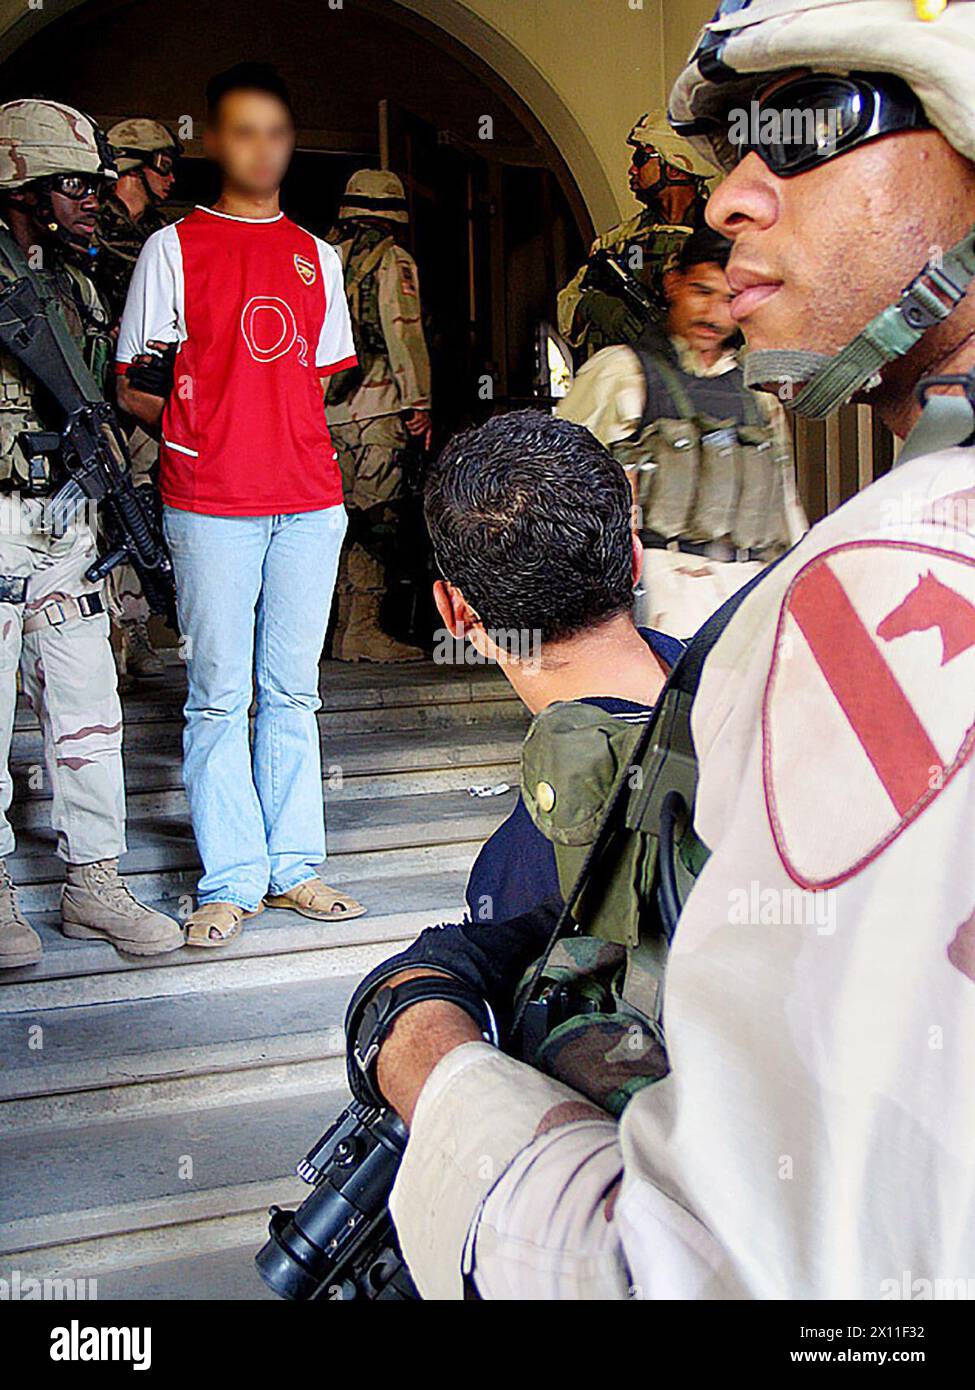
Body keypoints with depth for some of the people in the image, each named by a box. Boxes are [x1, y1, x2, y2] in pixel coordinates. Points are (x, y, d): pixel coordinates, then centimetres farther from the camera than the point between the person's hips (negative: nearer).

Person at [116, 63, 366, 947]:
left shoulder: (317, 257, 15)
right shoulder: (174, 248, 4)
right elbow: (134, 388, 3)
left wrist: (289, 435, 5)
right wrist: (201, 428, -7)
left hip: (310, 499, 4)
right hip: (210, 502, -3)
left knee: (293, 691, 8)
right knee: (219, 696, -1)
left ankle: (295, 866, 16)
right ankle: (231, 881, 8)